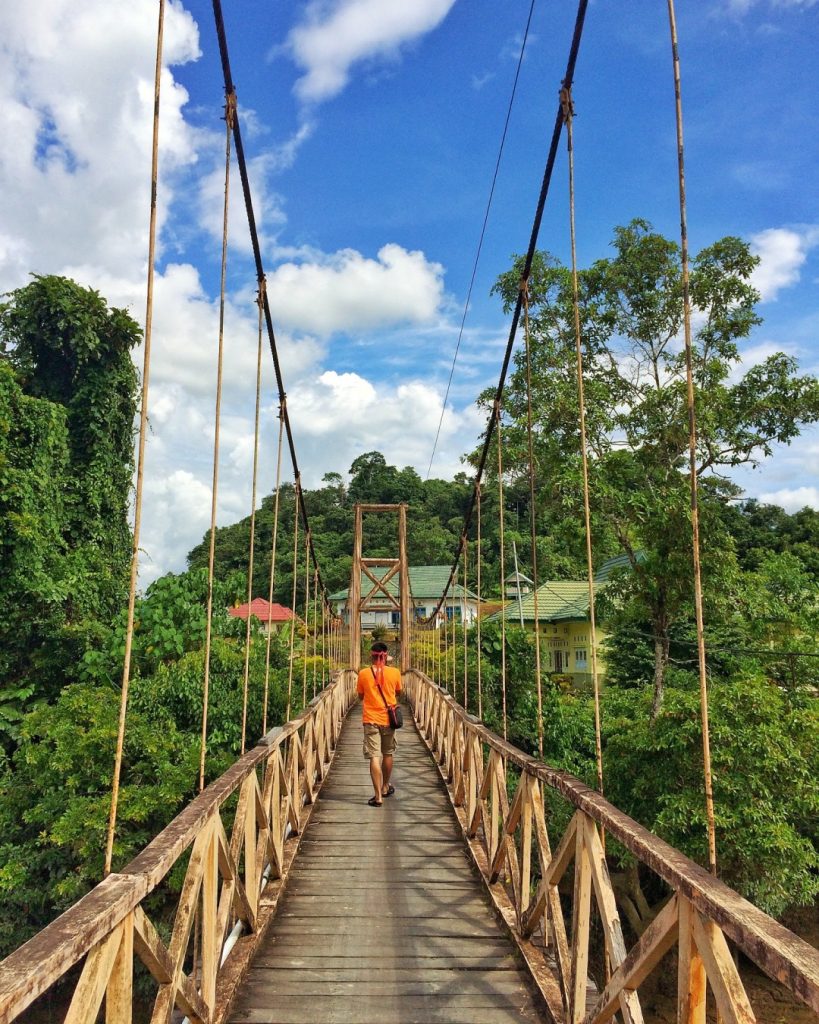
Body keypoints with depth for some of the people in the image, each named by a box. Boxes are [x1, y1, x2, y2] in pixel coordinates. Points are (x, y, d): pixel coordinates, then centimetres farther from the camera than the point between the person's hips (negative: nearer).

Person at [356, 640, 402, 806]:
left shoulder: (363, 674, -7)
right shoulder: (394, 672, -6)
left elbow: (361, 695, 7)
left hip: (371, 720, -2)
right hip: (388, 719, 2)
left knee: (374, 757, -3)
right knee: (387, 754, 19)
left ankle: (378, 796, -8)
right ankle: (385, 787, 34)